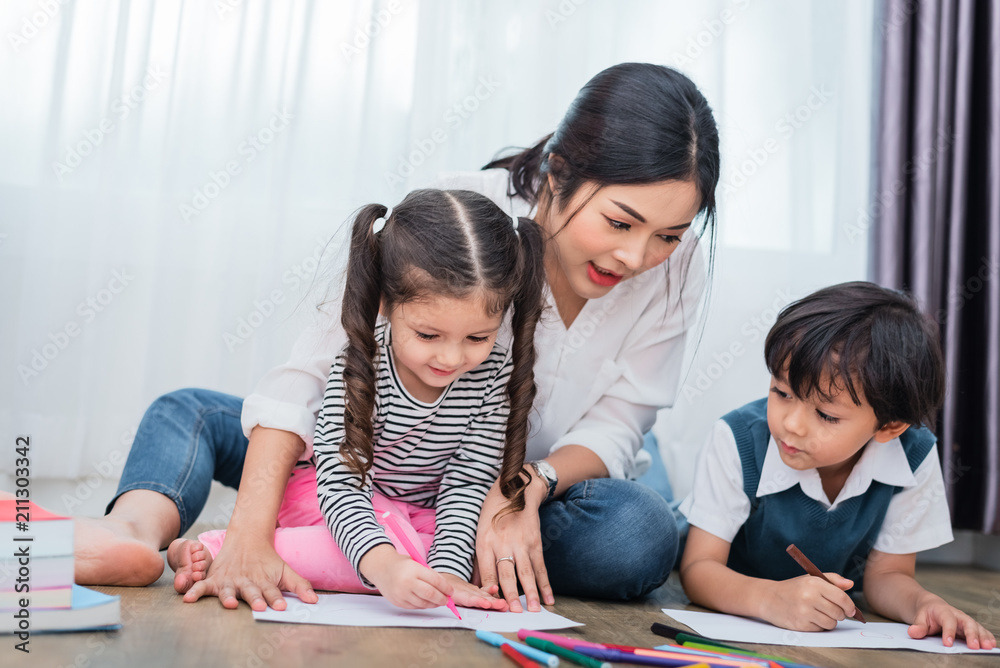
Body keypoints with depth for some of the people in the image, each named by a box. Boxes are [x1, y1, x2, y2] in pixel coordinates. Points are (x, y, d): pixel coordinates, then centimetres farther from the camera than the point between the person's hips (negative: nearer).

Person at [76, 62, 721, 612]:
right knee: (188, 412, -10)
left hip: (544, 492, 1)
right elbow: (312, 371, -29)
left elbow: (617, 423, -12)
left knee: (642, 532, -34)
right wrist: (250, 539, -39)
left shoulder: (676, 269, -15)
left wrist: (532, 484, -33)